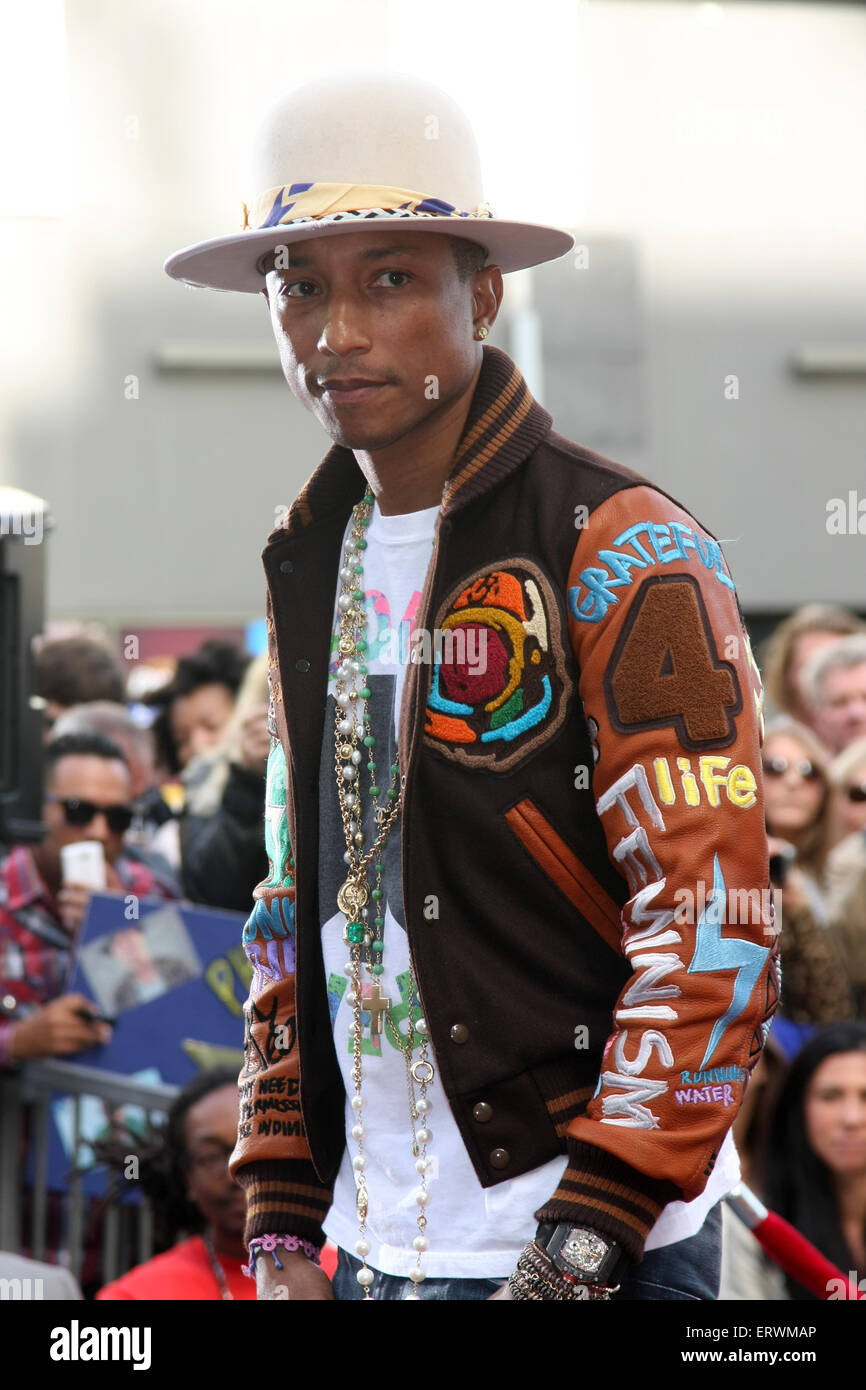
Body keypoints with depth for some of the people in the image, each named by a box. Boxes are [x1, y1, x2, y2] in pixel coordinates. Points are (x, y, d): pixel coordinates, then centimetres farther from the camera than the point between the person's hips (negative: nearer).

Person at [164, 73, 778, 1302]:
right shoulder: (309, 571, 12)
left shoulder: (624, 556, -8)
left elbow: (709, 924, -14)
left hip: (604, 1248, -6)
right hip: (373, 1247, 6)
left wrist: (579, 1246, -18)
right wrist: (283, 1225, 11)